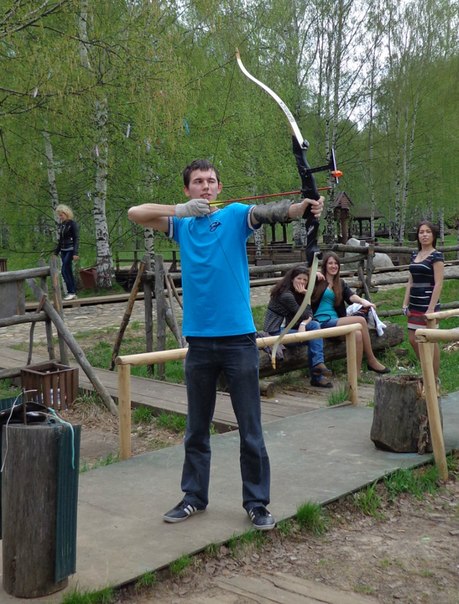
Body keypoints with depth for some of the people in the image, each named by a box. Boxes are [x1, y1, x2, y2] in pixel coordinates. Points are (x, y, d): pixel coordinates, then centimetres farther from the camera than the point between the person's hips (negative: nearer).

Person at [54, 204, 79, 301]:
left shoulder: (72, 224, -8)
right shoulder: (61, 225, 12)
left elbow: (76, 239, -12)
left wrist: (75, 253, -19)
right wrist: (56, 252, 20)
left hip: (70, 250, -7)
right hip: (63, 250, 7)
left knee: (65, 270, -14)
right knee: (68, 272, 7)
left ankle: (71, 292, -9)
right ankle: (73, 293, 11)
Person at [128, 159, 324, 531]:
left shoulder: (235, 215, 1)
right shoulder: (182, 224, 9)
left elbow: (273, 212, -18)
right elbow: (135, 213, 0)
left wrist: (305, 206, -38)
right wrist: (179, 209, -14)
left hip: (239, 339, -3)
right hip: (199, 341, 3)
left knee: (251, 430, 4)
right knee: (196, 429, 15)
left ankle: (257, 503, 18)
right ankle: (195, 497, 30)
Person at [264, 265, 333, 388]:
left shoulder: (298, 293, 10)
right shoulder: (286, 295, -19)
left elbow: (309, 315, 0)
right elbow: (304, 315, -15)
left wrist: (303, 324, -21)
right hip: (277, 331, -8)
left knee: (315, 325, -15)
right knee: (312, 337, -19)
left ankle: (318, 364, -21)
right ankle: (316, 377, -8)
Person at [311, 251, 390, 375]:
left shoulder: (341, 283, 18)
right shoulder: (318, 280, 6)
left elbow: (351, 296, -1)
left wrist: (362, 300, -23)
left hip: (336, 322, 5)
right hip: (322, 322, -5)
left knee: (358, 334, -26)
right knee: (361, 320, -21)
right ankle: (371, 361, -10)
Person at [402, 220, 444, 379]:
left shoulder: (436, 256, -8)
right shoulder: (414, 255, 11)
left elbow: (438, 284, -13)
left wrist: (431, 308, -18)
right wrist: (405, 304, 8)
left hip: (428, 304, -7)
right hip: (415, 305, 7)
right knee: (413, 340, 9)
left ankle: (435, 378, 12)